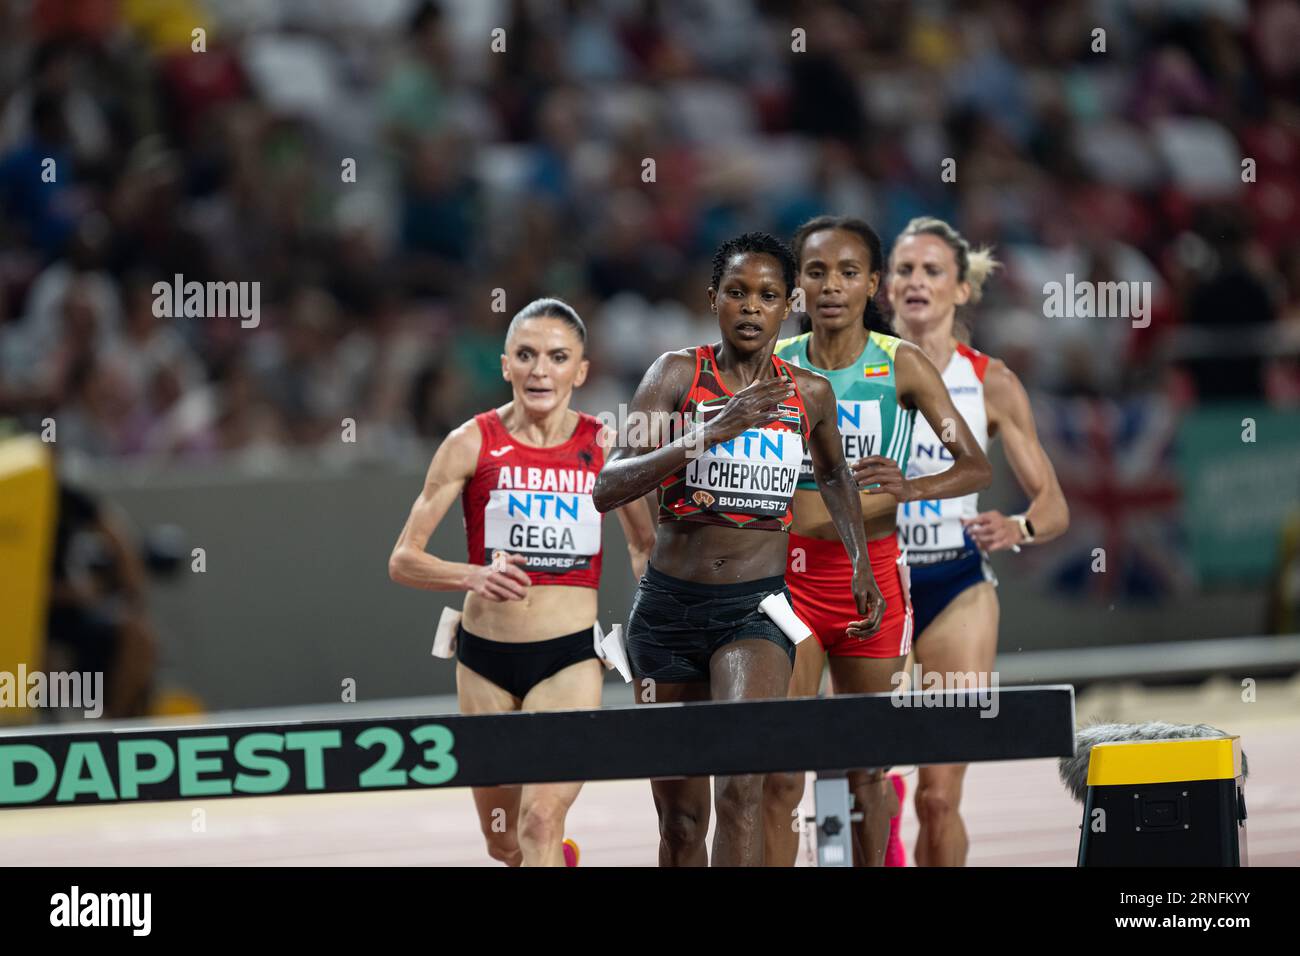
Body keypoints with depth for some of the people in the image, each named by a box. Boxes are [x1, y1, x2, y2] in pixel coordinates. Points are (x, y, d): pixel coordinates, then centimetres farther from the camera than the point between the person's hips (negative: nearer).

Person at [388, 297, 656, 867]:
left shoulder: (605, 447, -1)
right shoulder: (473, 444, -4)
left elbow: (646, 547, 16)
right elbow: (403, 560, -6)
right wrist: (475, 576, -25)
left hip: (570, 655, -1)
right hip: (485, 654, 2)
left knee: (542, 819, -21)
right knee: (503, 842, 14)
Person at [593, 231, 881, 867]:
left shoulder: (809, 394, 4)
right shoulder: (678, 373, -4)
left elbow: (834, 474, 28)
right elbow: (608, 488, -16)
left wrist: (861, 563, 18)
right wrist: (706, 434, -27)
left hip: (757, 606, 0)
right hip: (669, 604, 0)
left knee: (741, 787, -23)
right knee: (679, 815, 8)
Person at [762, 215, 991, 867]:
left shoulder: (900, 366, -1)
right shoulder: (775, 365, 2)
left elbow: (976, 466, -7)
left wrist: (908, 489, -26)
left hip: (872, 574, 0)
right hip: (789, 569, 0)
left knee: (867, 772, 7)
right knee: (780, 774, -9)